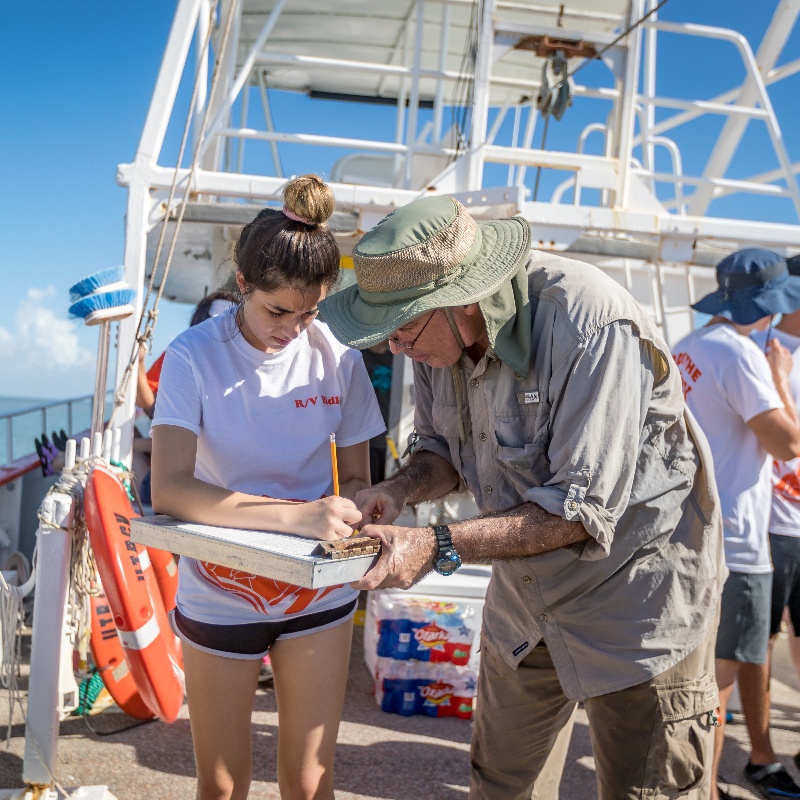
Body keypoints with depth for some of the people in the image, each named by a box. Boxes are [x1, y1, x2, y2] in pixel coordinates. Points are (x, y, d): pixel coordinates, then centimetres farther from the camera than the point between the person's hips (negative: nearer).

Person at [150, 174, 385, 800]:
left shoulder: (338, 358, -7)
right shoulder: (196, 356, -16)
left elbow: (355, 480, 2)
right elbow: (169, 489, -28)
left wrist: (345, 514, -21)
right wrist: (296, 515, -37)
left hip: (317, 591, 2)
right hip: (220, 592, -1)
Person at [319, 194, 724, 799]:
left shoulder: (591, 325, -31)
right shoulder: (440, 328, -8)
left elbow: (581, 510, -30)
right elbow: (445, 449, 6)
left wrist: (439, 547, -32)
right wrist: (399, 491, -15)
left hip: (634, 584, -6)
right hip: (526, 589, 7)